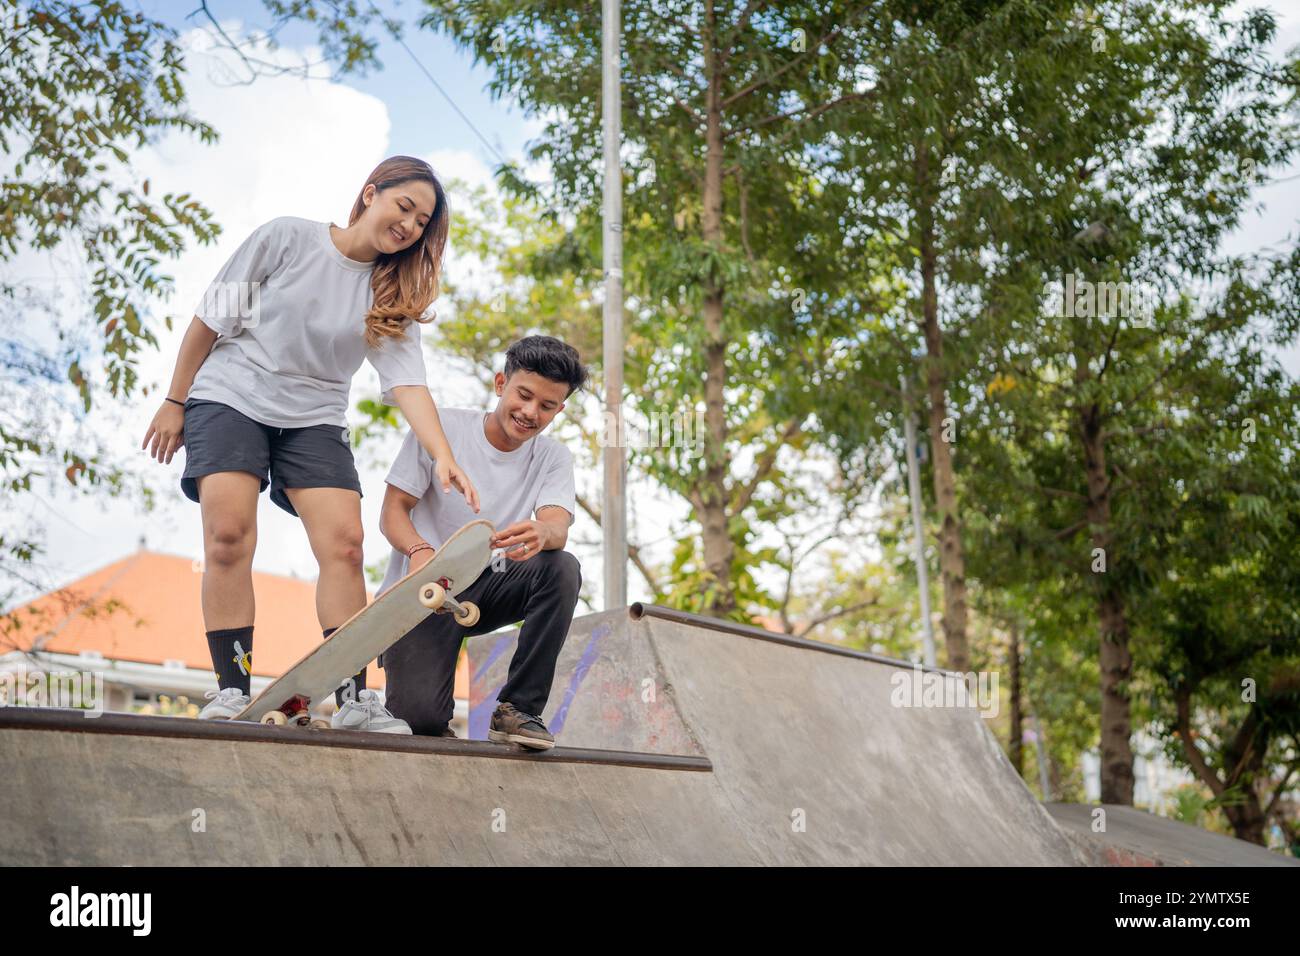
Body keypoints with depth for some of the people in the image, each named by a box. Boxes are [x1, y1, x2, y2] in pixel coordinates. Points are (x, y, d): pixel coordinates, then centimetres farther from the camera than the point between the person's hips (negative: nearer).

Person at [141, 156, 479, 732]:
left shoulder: (393, 295, 2)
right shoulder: (287, 239, -6)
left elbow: (407, 383, -8)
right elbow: (212, 316, -1)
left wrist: (445, 458, -23)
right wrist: (175, 402, 1)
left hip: (314, 421, 3)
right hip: (231, 398, -3)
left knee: (344, 545, -13)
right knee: (228, 537, -19)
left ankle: (354, 698, -10)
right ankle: (231, 693, -14)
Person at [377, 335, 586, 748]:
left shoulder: (554, 458, 2)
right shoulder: (442, 427, -6)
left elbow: (558, 527, -17)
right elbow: (393, 510, -7)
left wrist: (540, 535, -43)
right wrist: (419, 551, -30)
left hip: (488, 589, 3)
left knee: (562, 569, -28)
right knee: (419, 717, -25)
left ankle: (518, 708, -17)